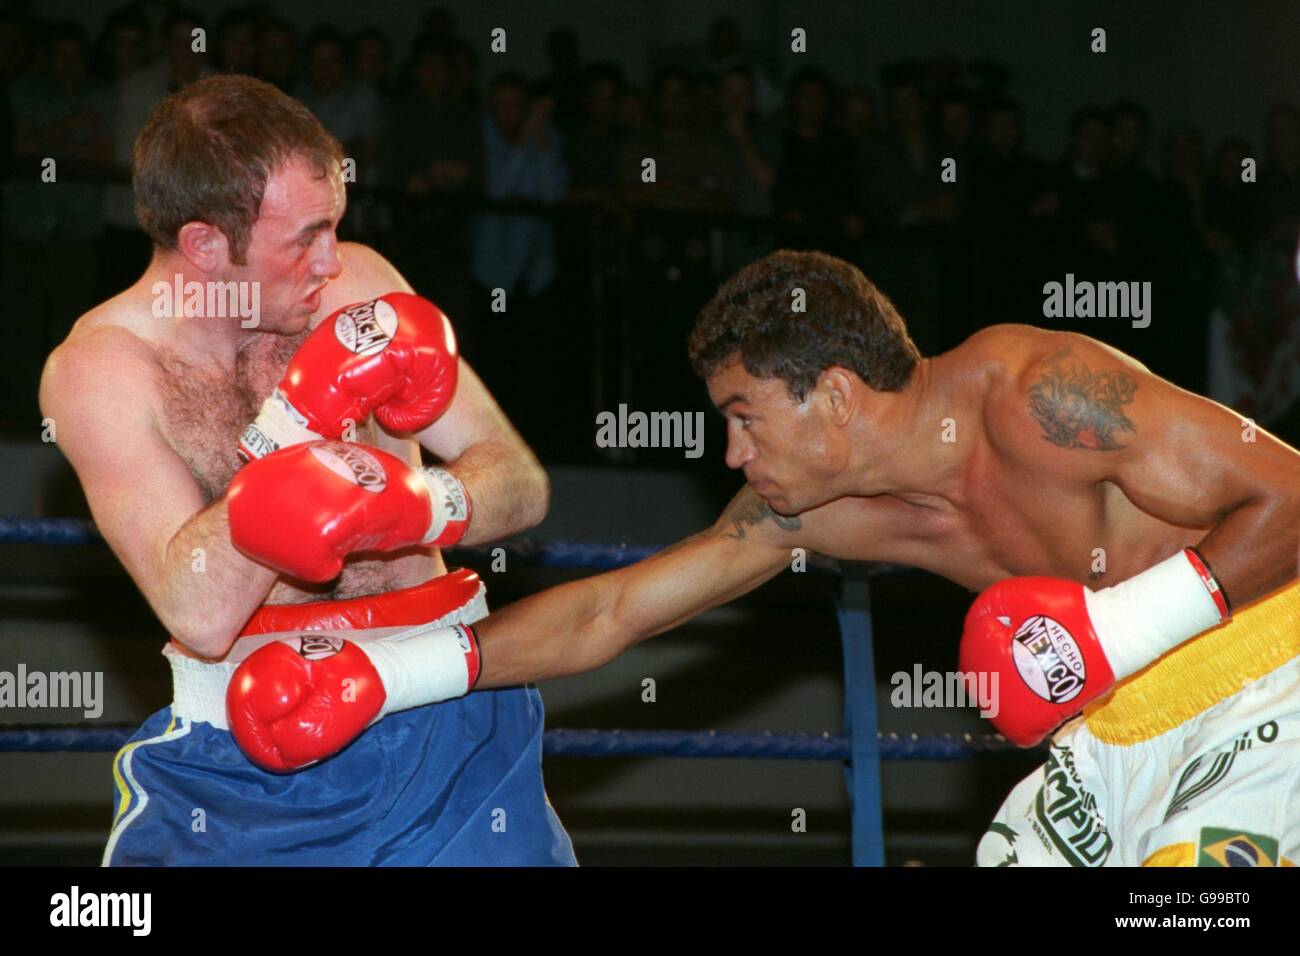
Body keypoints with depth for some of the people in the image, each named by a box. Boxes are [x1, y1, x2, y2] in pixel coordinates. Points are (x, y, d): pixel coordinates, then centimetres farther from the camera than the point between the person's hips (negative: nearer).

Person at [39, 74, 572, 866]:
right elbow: (200, 615, -21)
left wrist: (417, 504, -23)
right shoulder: (100, 371, -9)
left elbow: (520, 486, 0)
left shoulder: (358, 284, -1)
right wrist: (309, 407, -25)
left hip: (447, 716, 2)